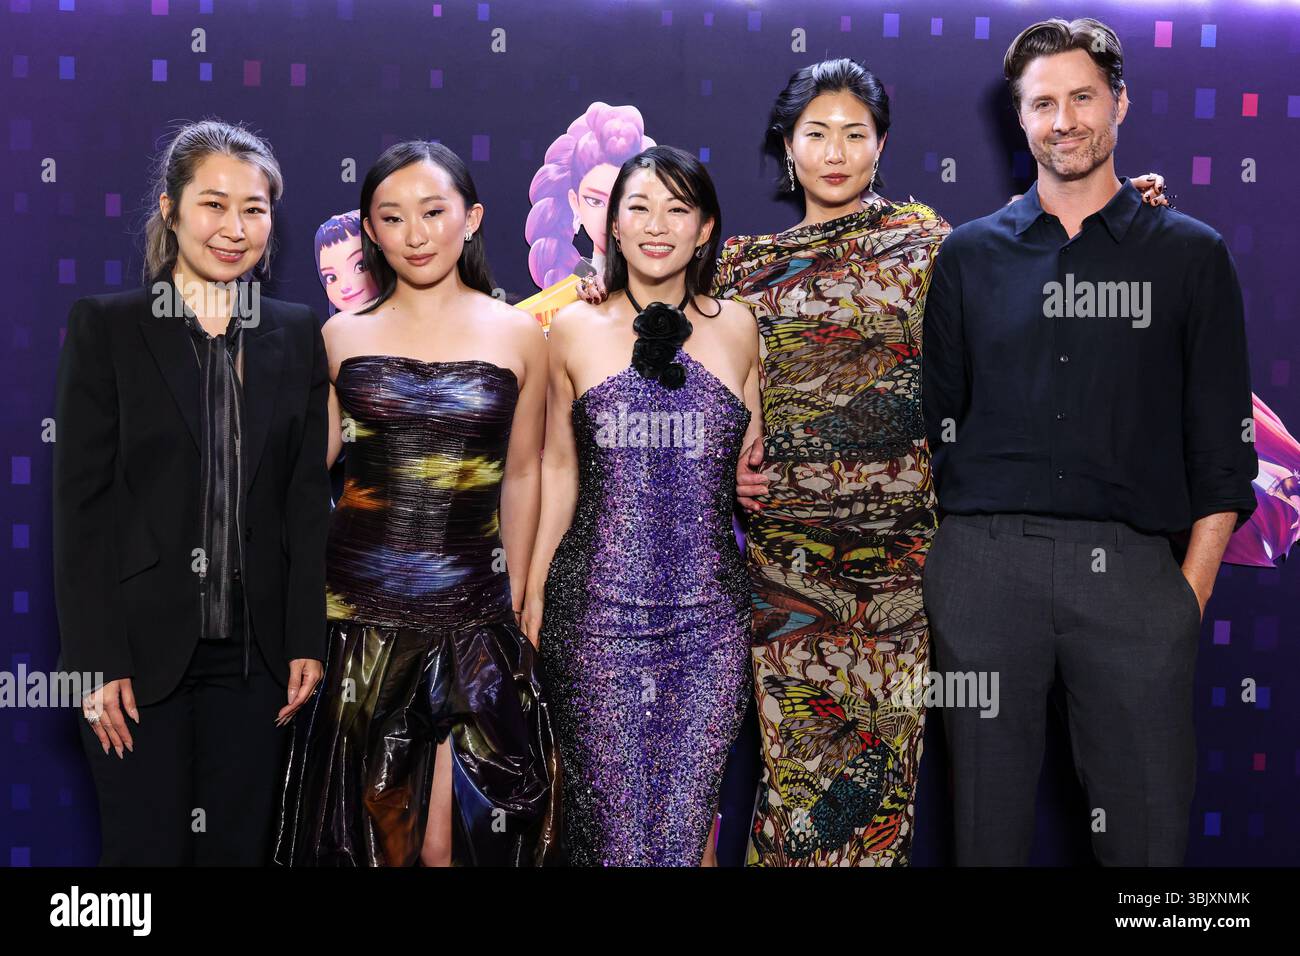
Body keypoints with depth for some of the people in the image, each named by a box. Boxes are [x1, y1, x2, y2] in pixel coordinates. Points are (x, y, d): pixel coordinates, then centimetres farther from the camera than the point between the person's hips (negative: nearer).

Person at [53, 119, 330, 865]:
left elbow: (309, 498, 6)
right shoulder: (106, 326, -1)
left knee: (241, 847, 9)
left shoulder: (298, 335, 6)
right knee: (148, 849, 4)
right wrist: (97, 659, -10)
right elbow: (80, 503, -4)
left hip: (257, 653, 2)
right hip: (144, 648, -2)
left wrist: (309, 639, 0)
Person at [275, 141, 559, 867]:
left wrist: (516, 598, 8)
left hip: (472, 615, -1)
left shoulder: (519, 334, 3)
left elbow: (521, 475, 9)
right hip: (358, 607, 1)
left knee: (453, 838, 1)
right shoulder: (342, 336, 5)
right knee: (364, 819, 11)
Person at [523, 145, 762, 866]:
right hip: (598, 609, -1)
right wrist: (534, 589, 8)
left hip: (709, 612, 1)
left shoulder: (735, 327, 7)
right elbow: (558, 467, 10)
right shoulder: (574, 328, 5)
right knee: (608, 817, 2)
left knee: (688, 819, 3)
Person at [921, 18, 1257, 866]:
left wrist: (1193, 588, -2)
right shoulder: (972, 254, 12)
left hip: (1130, 566, -1)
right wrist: (946, 553, 5)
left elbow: (1222, 444, 6)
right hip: (983, 562, 1)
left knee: (1149, 823, 3)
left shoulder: (1190, 254, 8)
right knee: (988, 820, 8)